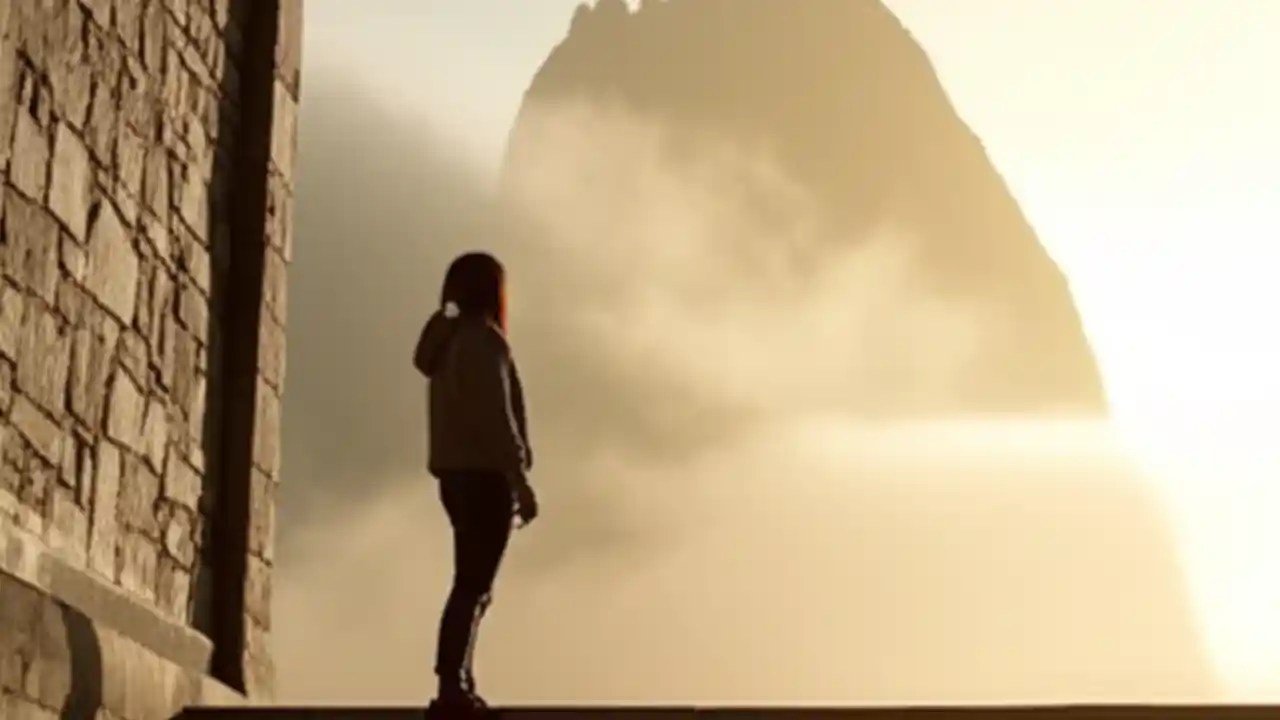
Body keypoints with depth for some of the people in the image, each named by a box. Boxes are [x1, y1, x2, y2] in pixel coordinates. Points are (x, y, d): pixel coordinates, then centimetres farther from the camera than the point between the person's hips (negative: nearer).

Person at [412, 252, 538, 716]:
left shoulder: (449, 339, 18)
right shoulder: (483, 340, -9)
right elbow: (496, 418, -16)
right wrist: (520, 480, -15)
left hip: (457, 473, 9)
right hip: (484, 474, -9)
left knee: (472, 585, 11)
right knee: (473, 586, -12)